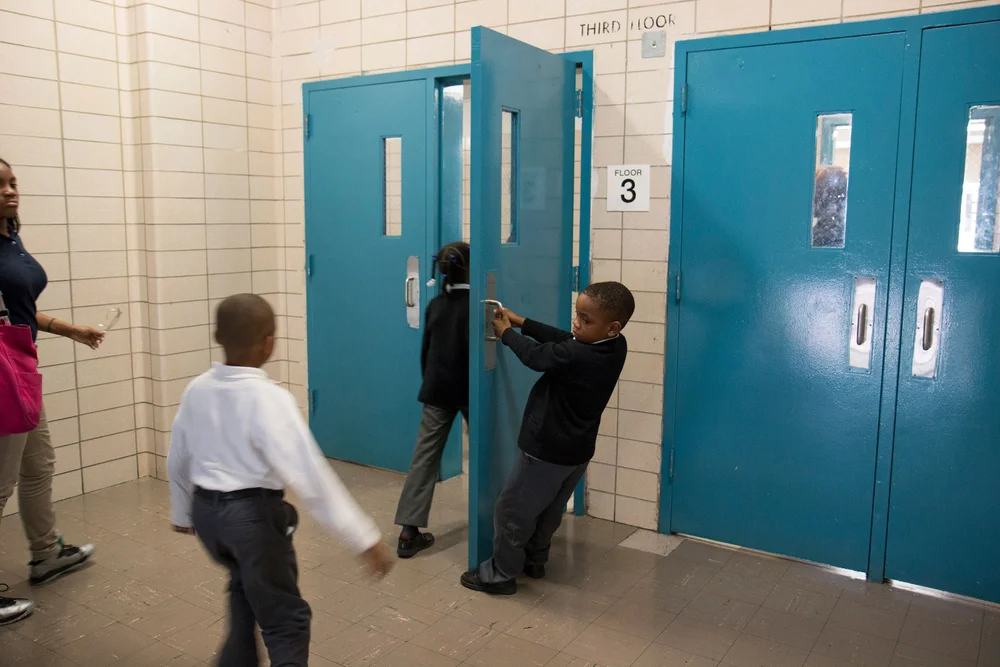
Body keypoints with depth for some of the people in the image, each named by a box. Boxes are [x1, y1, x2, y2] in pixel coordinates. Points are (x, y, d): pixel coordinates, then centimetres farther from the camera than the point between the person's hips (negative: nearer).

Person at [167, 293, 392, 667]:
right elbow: (310, 475, -27)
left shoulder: (196, 390, -3)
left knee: (246, 585, 34)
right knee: (286, 621, 9)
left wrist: (182, 513, 29)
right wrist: (364, 538, -23)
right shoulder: (269, 399, -23)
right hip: (254, 515, -7)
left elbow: (177, 459, 10)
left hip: (205, 510, 7)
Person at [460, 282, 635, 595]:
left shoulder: (577, 357, -33)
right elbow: (562, 339, 1)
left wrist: (507, 333, 0)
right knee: (550, 511, 25)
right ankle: (534, 560, 42)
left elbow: (535, 356, -18)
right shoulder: (615, 347, -8)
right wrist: (522, 323, 0)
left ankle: (500, 574, 19)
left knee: (512, 510, 7)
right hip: (577, 451, 8)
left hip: (547, 451, -8)